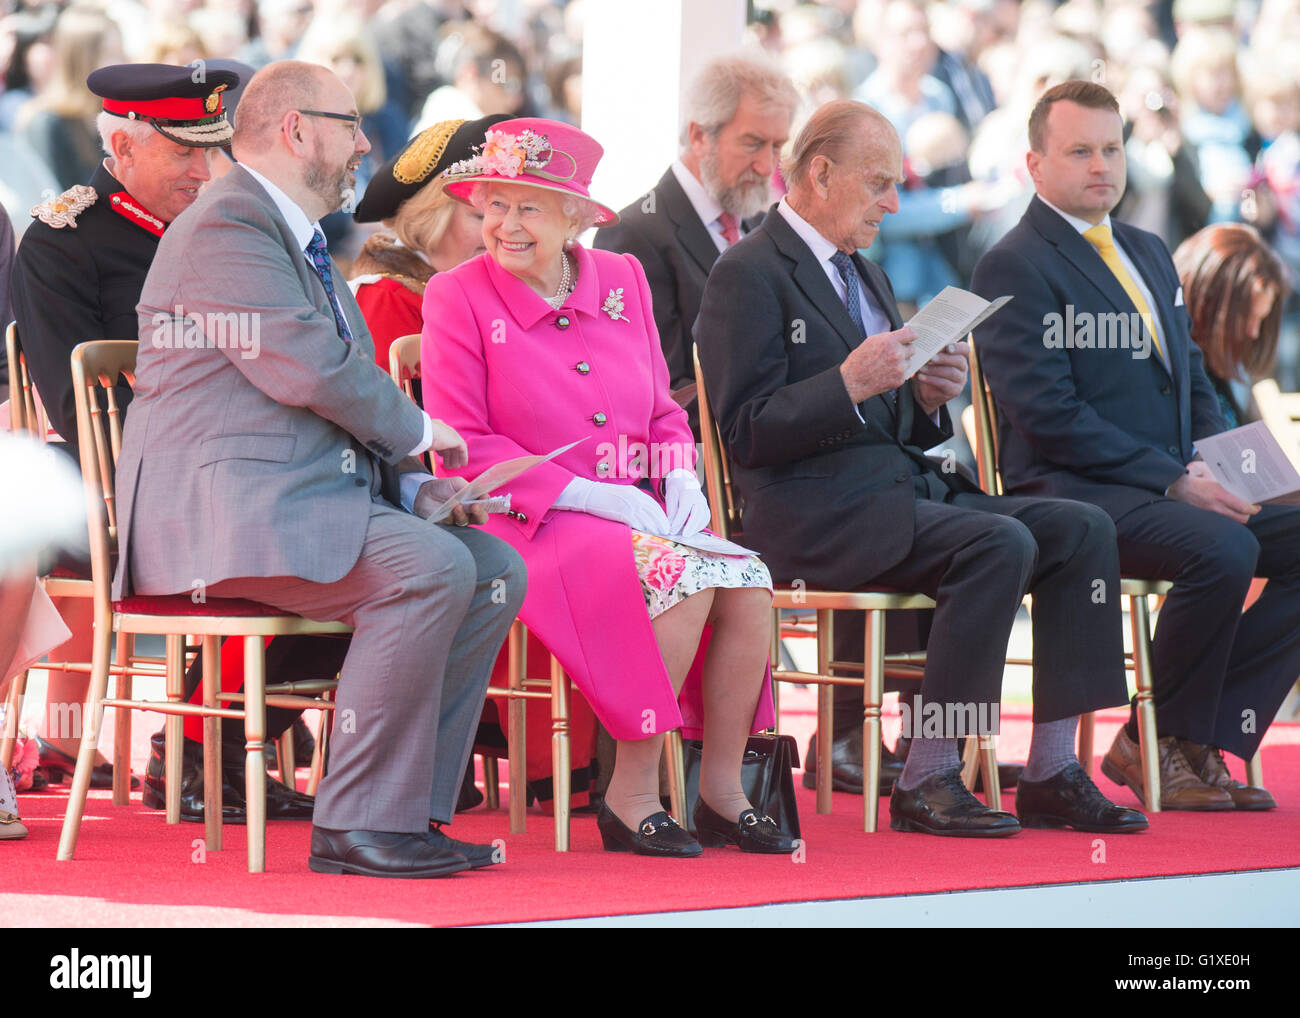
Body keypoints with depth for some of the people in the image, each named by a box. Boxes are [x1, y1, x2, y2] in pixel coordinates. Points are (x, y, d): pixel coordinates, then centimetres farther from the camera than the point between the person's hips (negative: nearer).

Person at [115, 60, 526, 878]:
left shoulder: (299, 238, 24)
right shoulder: (228, 227, -10)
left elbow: (344, 381, 26)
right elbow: (309, 369, -21)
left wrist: (423, 485, 10)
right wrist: (417, 429, -6)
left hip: (317, 496, 11)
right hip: (227, 507, -11)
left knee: (498, 571, -1)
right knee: (431, 567, -28)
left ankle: (410, 810, -3)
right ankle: (359, 825, -24)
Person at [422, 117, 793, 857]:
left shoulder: (622, 281, 11)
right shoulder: (459, 297, -4)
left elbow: (663, 410, 18)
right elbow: (461, 444, -9)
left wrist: (680, 479, -4)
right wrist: (589, 495, -16)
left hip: (635, 514, 6)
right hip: (522, 524, -6)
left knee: (747, 582, -20)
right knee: (683, 579, -30)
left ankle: (722, 790, -7)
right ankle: (632, 795, -20)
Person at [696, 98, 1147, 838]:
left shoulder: (865, 276, 23)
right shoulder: (749, 276, -5)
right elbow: (748, 433, -14)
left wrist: (928, 398, 3)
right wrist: (849, 384, -24)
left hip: (906, 491, 9)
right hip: (816, 515, -9)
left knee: (1084, 530, -8)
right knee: (1001, 544, -29)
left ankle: (1051, 774, -11)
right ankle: (927, 781, -23)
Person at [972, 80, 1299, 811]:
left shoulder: (1150, 255, 22)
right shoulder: (1016, 268, -6)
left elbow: (1194, 379, 24)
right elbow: (1049, 414, -15)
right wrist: (1174, 481, -19)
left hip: (1176, 489, 9)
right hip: (1076, 497, -8)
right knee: (1224, 550, -32)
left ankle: (1211, 734, -8)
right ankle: (1160, 745, -13)